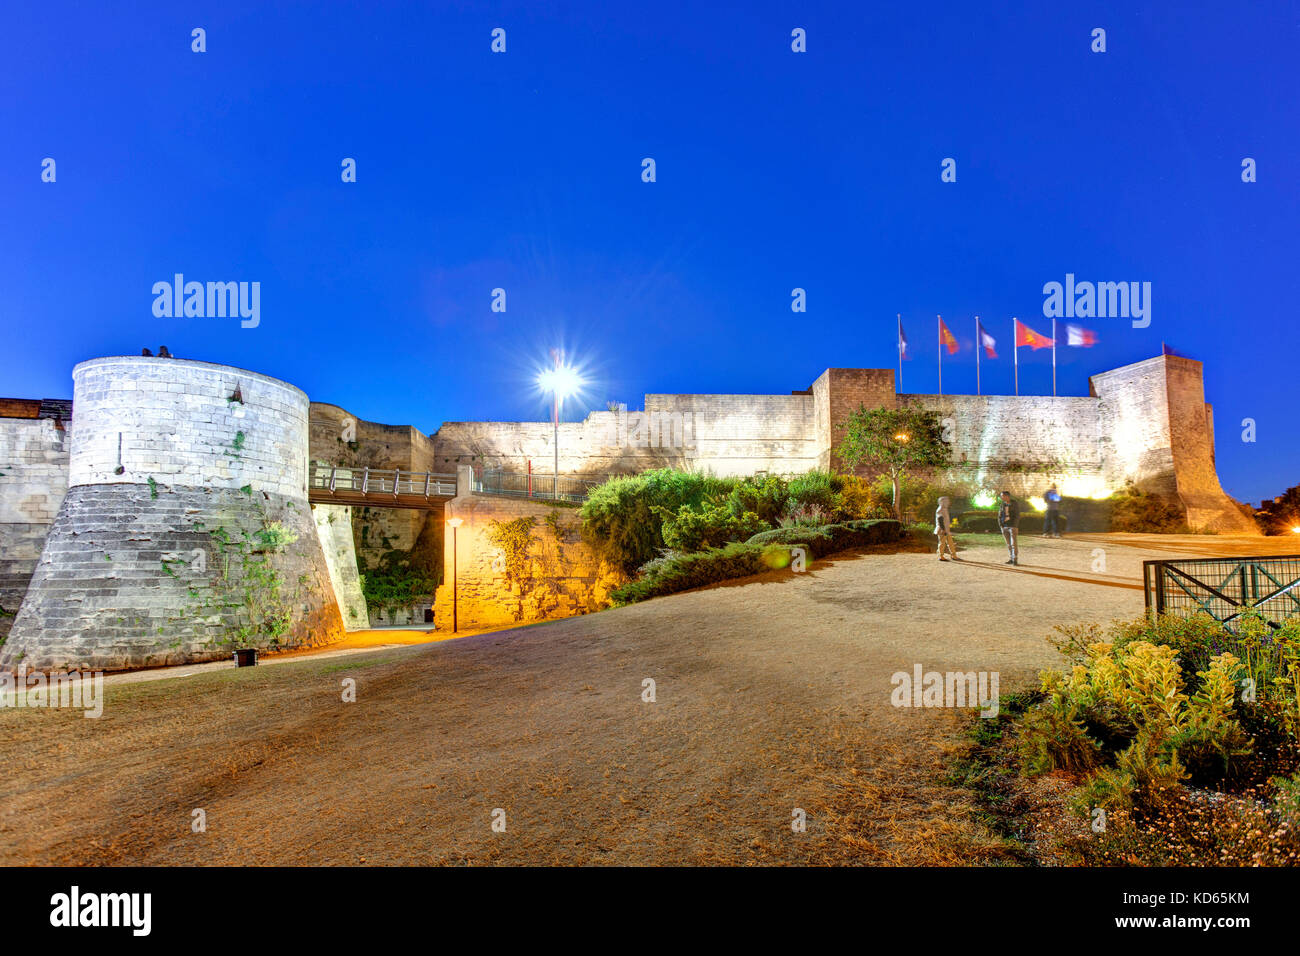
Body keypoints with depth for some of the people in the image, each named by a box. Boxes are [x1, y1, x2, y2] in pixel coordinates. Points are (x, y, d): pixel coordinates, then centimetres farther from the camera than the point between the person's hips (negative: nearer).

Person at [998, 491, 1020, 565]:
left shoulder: (1014, 504, -7)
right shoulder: (1002, 504, 7)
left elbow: (1017, 516, -10)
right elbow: (1000, 516, 10)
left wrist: (1014, 526, -16)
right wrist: (1001, 526, -1)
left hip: (1013, 526, -5)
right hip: (1004, 527, 5)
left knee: (1014, 543, -9)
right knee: (1009, 544, 8)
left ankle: (1015, 560, -7)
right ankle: (1011, 559, 14)